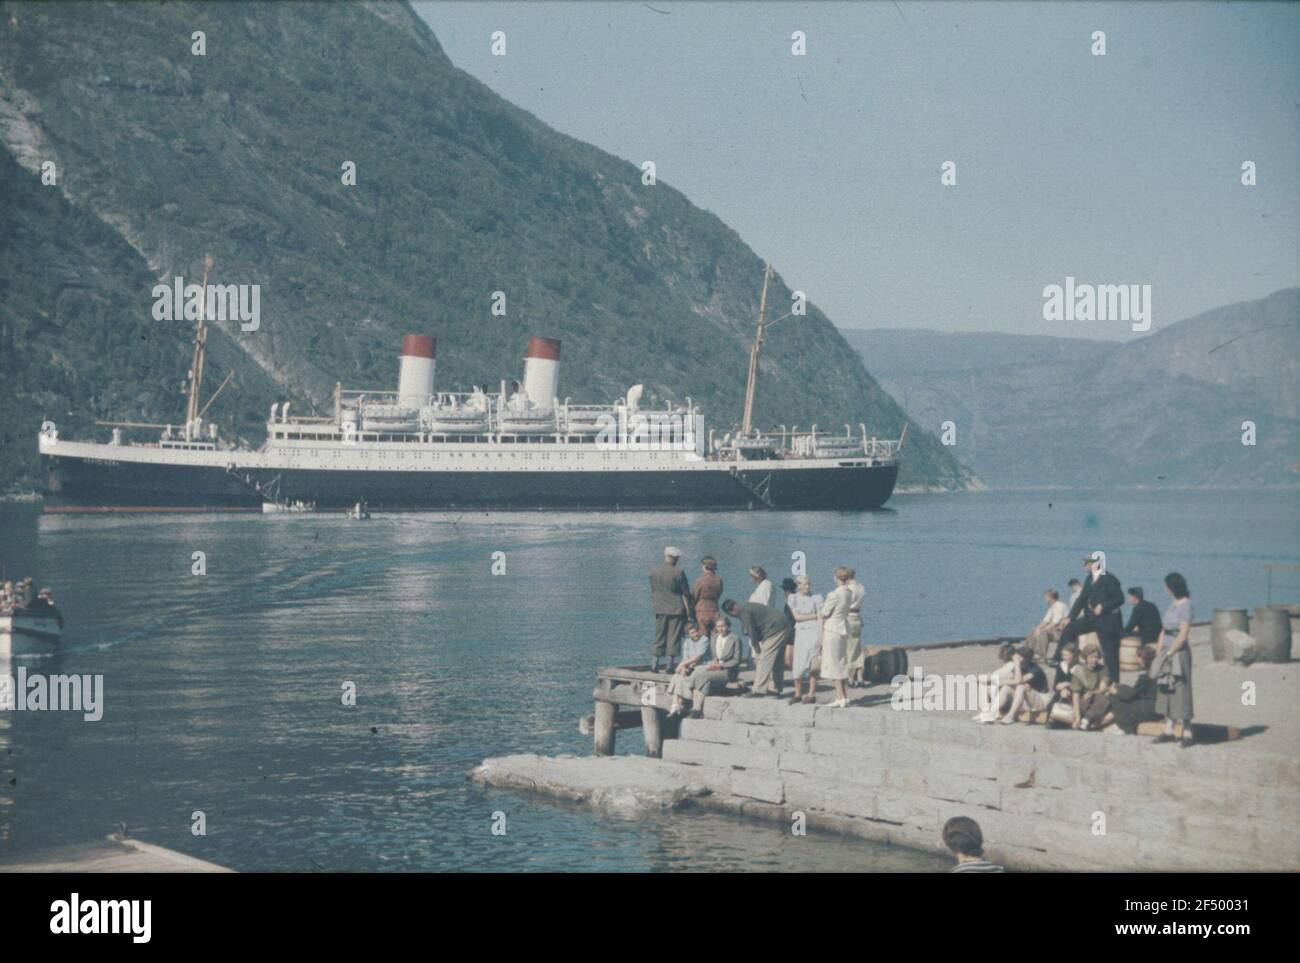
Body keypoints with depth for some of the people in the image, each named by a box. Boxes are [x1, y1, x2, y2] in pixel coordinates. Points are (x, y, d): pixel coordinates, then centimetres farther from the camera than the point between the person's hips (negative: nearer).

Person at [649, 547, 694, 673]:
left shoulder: (653, 571, 0)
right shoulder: (678, 573, -11)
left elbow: (653, 591, 9)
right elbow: (685, 594, -8)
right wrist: (690, 611, -2)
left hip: (659, 609, 4)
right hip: (676, 609, -4)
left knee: (659, 637, 10)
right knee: (673, 637, 2)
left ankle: (654, 664, 6)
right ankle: (670, 664, 3)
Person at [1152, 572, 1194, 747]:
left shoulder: (1185, 606, -14)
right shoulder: (1173, 604, 11)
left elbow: (1182, 636, -18)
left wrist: (1169, 652, -12)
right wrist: (1159, 651, 9)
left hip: (1179, 653, -9)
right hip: (1167, 654, 9)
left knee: (1180, 691, -4)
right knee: (1165, 691, 10)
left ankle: (1187, 733, 2)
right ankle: (1168, 731, 16)